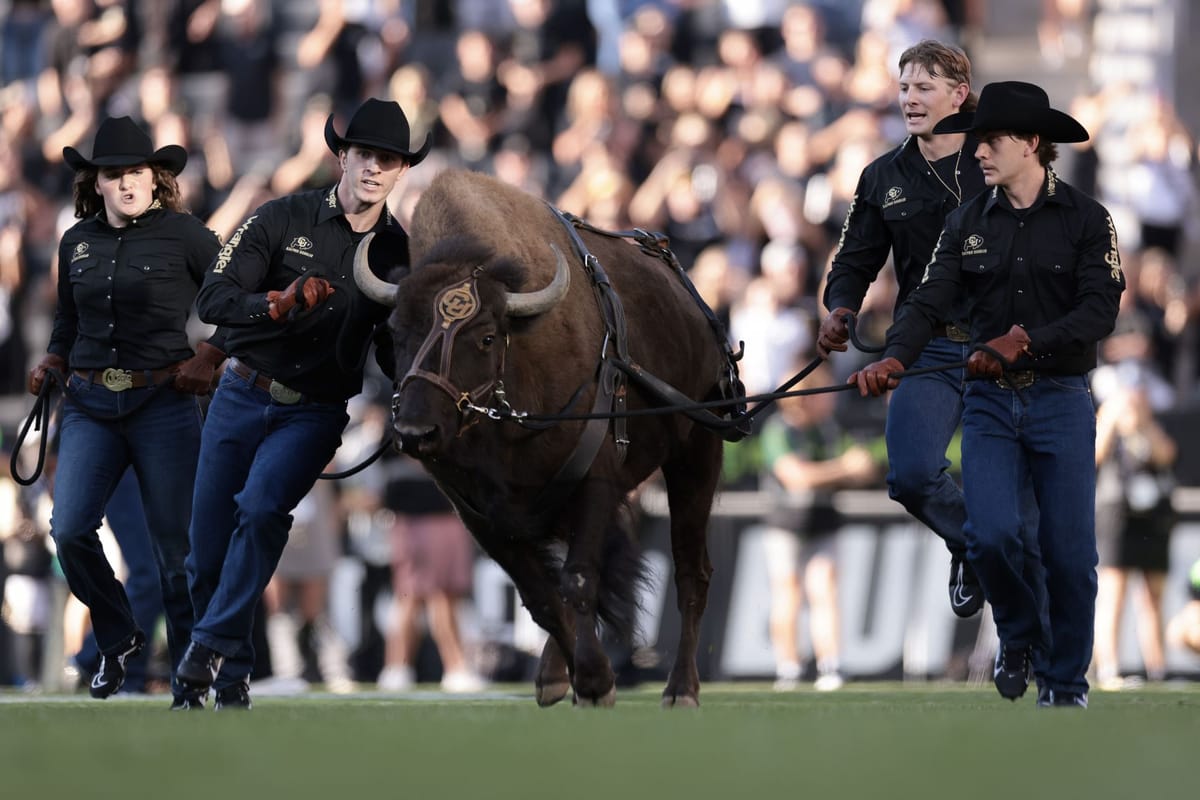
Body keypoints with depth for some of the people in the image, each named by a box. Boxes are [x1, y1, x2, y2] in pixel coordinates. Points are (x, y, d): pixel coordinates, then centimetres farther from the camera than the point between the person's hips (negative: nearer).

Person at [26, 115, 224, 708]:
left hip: (163, 404, -4)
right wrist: (53, 362, 8)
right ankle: (118, 637, 12)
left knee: (174, 544, -3)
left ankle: (189, 682, 7)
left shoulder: (183, 235, -3)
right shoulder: (77, 243, 10)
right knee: (69, 530, -12)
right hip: (90, 406, 4)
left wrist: (210, 355, -8)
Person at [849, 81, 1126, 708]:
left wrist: (1025, 341, -25)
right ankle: (1018, 634, 15)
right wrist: (893, 357, -24)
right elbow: (930, 300, -4)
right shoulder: (968, 223, 6)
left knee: (1069, 549, -1)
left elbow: (1099, 312, -12)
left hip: (1061, 398, -2)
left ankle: (1066, 680, 17)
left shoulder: (1085, 219, -2)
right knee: (991, 534, -15)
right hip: (990, 402, 2)